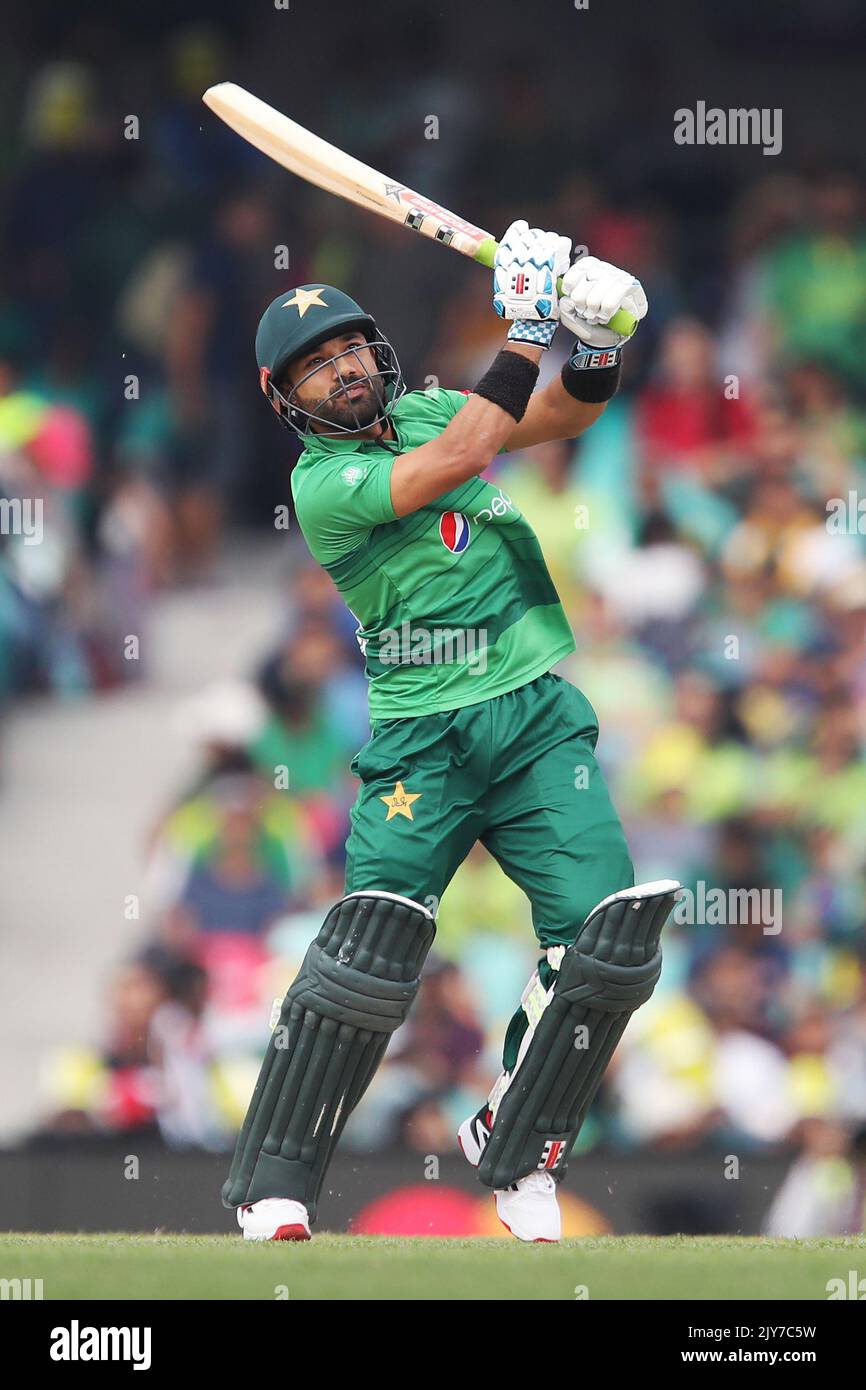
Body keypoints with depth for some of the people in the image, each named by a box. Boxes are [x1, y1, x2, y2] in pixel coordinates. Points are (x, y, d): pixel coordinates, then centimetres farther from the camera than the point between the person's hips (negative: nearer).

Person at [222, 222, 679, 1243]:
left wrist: (597, 345, -9)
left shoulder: (425, 411, 14)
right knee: (373, 941, -19)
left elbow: (564, 414, 12)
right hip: (422, 738, -5)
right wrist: (525, 330, -17)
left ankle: (515, 1153, 8)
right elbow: (460, 458, -19)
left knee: (608, 935, -11)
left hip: (537, 718, 5)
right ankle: (272, 1194, -7)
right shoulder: (321, 484, -6)